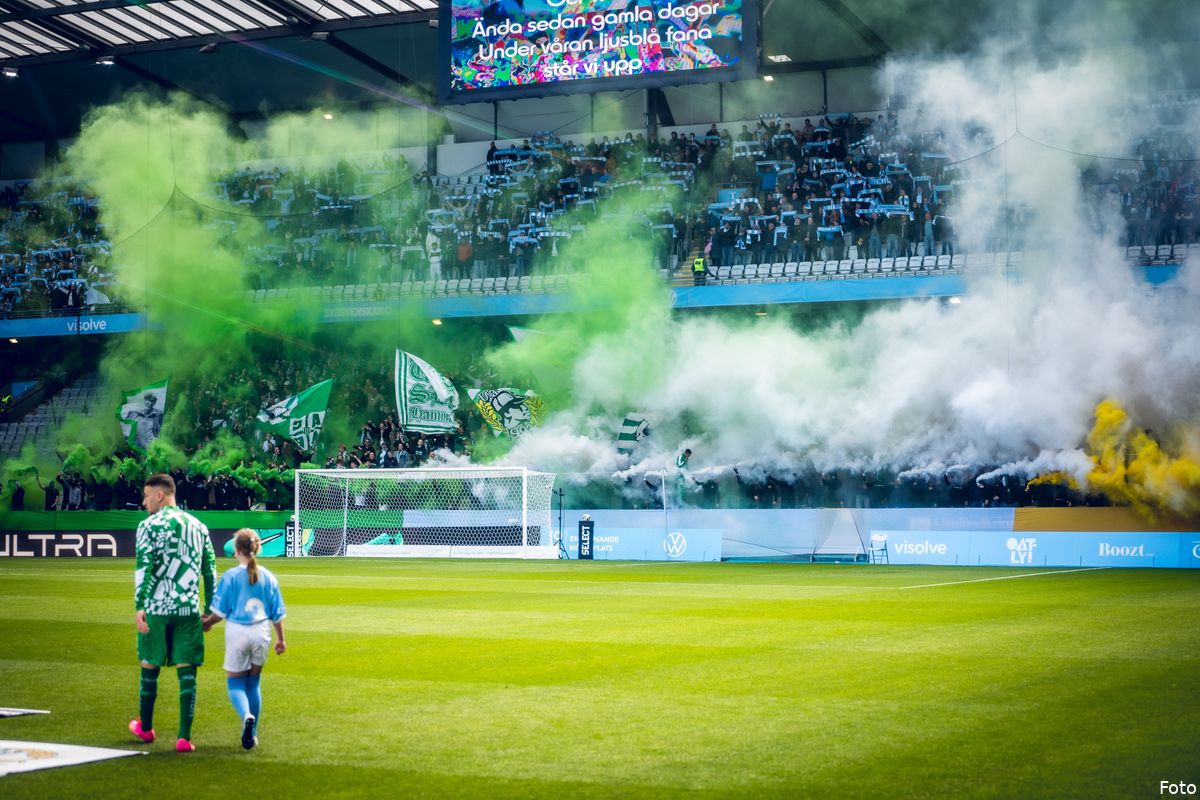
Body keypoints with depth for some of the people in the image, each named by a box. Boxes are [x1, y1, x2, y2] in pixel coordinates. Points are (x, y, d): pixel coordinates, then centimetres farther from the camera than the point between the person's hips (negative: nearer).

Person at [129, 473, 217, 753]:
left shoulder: (150, 525, -3)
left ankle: (145, 728, 31)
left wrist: (140, 607, -15)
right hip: (189, 609, 3)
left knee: (150, 667, 14)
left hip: (156, 608, -3)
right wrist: (210, 609, 18)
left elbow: (143, 567, -13)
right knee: (187, 671, 1)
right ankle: (184, 737, -5)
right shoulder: (198, 526, 12)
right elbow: (210, 570, 13)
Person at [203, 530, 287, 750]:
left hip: (238, 632, -3)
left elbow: (220, 610, -5)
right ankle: (252, 734, 17)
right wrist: (280, 639, 18)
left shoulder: (231, 576, -8)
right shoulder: (268, 577, 2)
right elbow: (277, 613, 7)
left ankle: (247, 716, -25)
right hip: (262, 633, 3)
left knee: (235, 682, 5)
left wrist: (207, 623, 14)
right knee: (254, 683, 15)